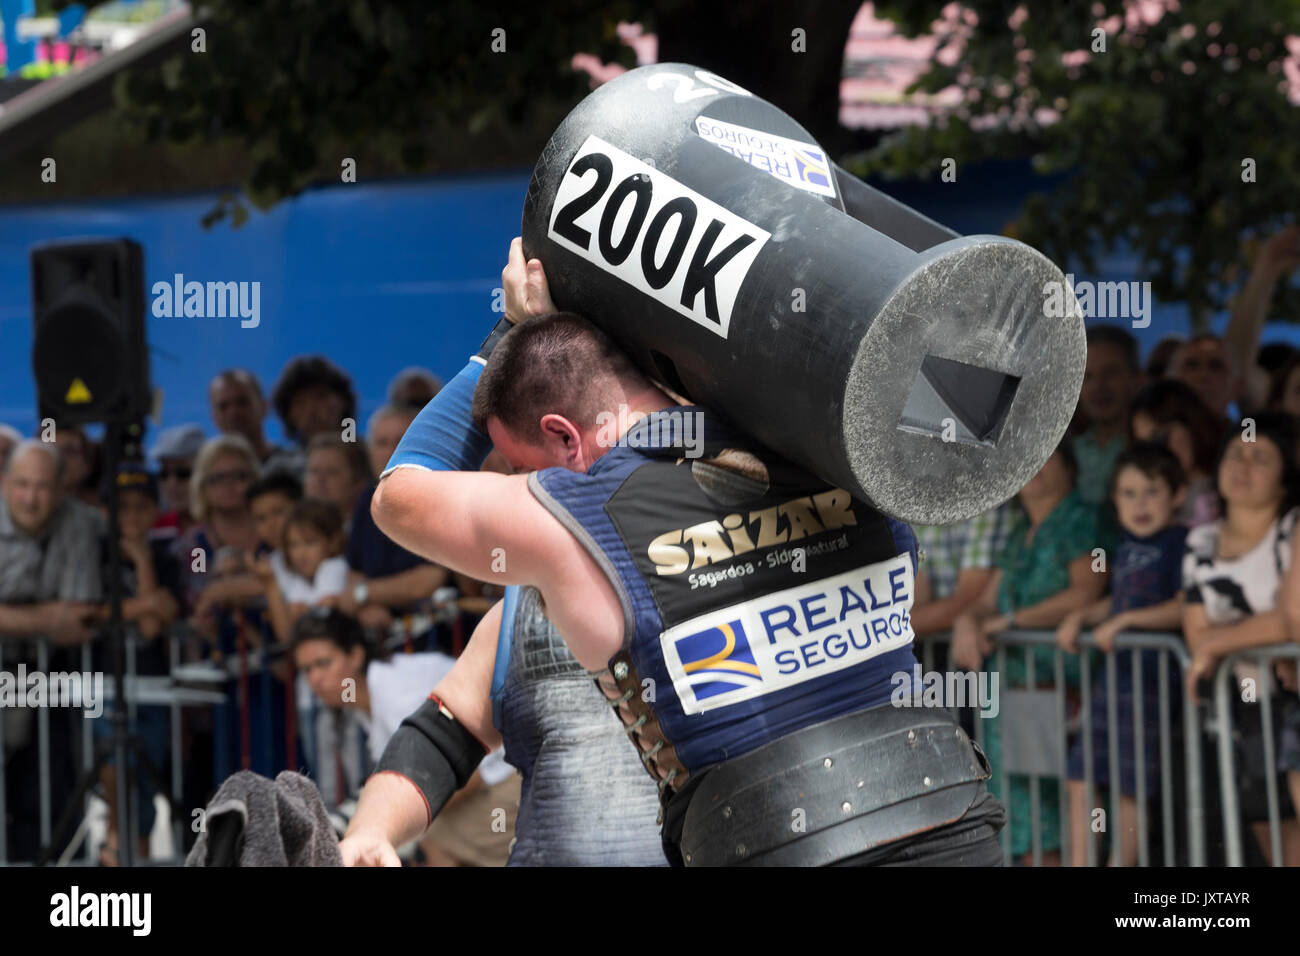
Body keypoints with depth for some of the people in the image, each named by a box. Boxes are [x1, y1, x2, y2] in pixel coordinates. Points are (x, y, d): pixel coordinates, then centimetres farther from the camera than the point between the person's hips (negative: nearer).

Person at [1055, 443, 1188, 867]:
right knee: (1081, 780, 7)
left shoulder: (1180, 542, -11)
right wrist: (1079, 617, 9)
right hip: (1112, 679, 8)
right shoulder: (1127, 545, 14)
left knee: (1131, 791, -3)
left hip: (1152, 682, -8)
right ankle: (1079, 865, 13)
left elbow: (1183, 608, -19)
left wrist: (1125, 620, -21)